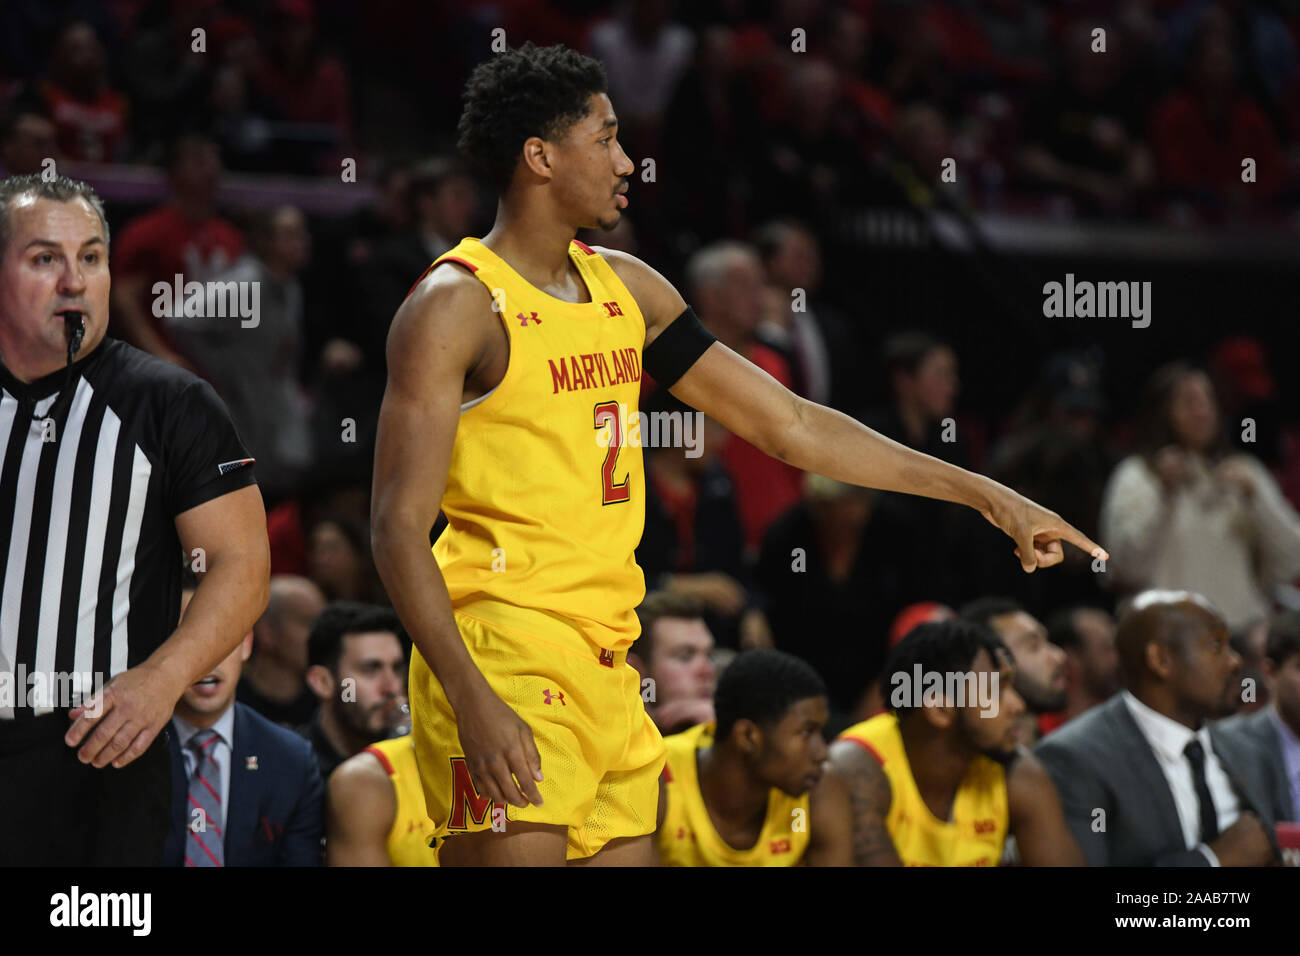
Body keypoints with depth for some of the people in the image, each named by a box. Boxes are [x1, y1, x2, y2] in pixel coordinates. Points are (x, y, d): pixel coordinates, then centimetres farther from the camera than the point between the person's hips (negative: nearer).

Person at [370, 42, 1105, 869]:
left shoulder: (627, 288, 15)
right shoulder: (456, 305, -8)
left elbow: (788, 424, 20)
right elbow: (399, 527, -13)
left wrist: (987, 496, 17)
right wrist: (472, 702, -24)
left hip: (606, 668, 8)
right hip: (503, 666, -8)